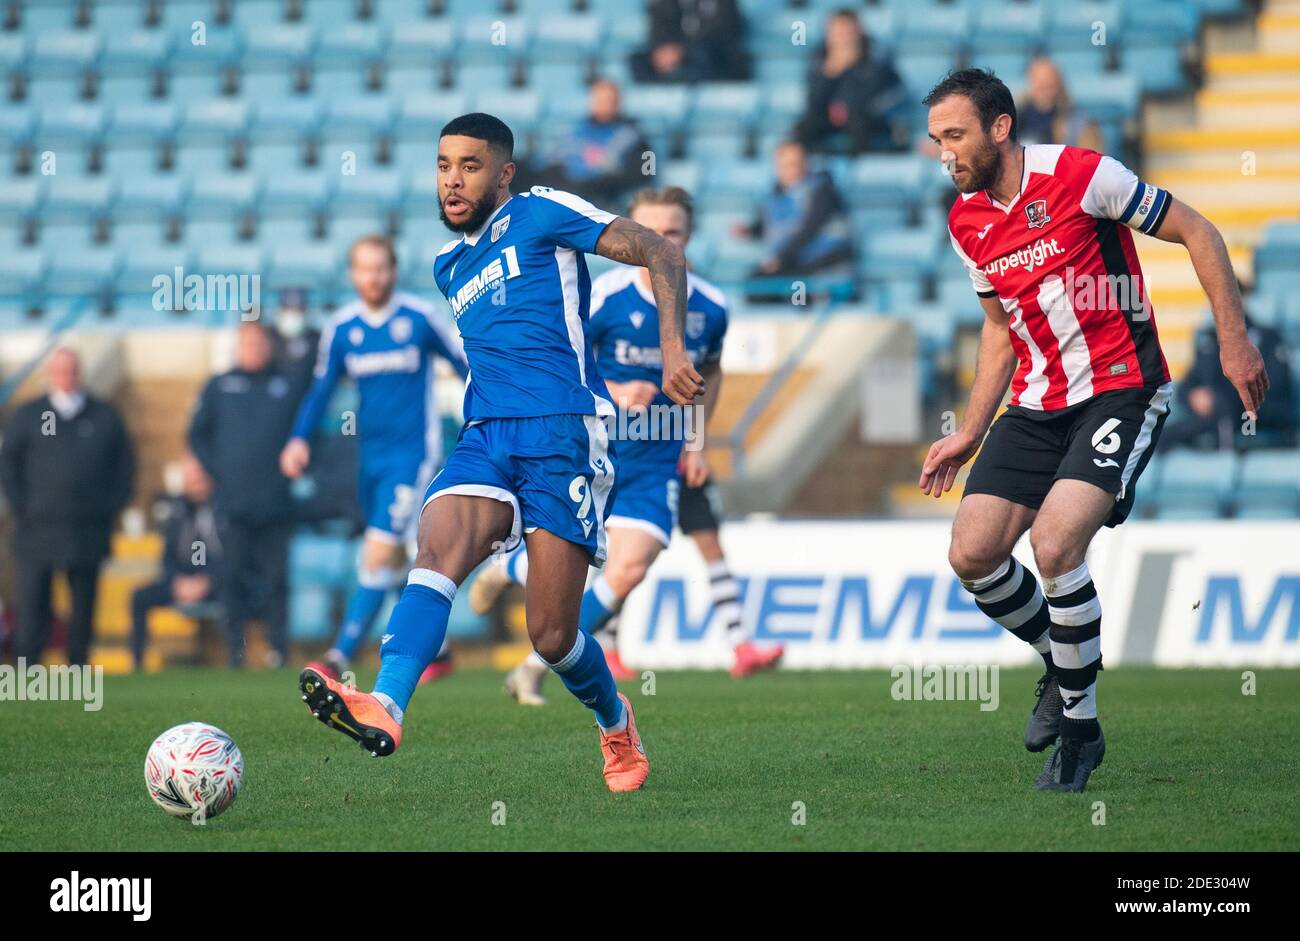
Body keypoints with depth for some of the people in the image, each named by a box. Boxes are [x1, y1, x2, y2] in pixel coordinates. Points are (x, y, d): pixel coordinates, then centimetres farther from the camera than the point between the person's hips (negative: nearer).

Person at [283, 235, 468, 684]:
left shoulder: (421, 318, -7)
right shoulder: (341, 327, 4)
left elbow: (467, 365, 2)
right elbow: (322, 389, 11)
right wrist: (300, 439, -2)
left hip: (413, 454, -5)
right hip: (371, 456, 6)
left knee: (378, 554, -16)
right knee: (396, 562, 13)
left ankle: (340, 657, -20)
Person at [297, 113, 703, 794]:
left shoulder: (541, 214, 4)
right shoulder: (449, 267, 23)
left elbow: (661, 254, -1)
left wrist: (672, 348, -12)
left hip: (565, 434, -5)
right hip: (485, 437, 5)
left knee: (552, 635, -6)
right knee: (437, 549, -27)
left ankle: (615, 720, 26)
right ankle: (383, 709, -46)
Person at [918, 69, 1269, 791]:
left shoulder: (1082, 175, -13)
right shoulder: (967, 223, 7)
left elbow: (1198, 234, -5)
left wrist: (1233, 340, -9)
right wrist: (969, 434, 16)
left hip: (1120, 388, -7)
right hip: (1038, 404, 7)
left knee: (1054, 544, -25)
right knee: (973, 554, -6)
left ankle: (1080, 726, -7)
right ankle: (1062, 664, 22)